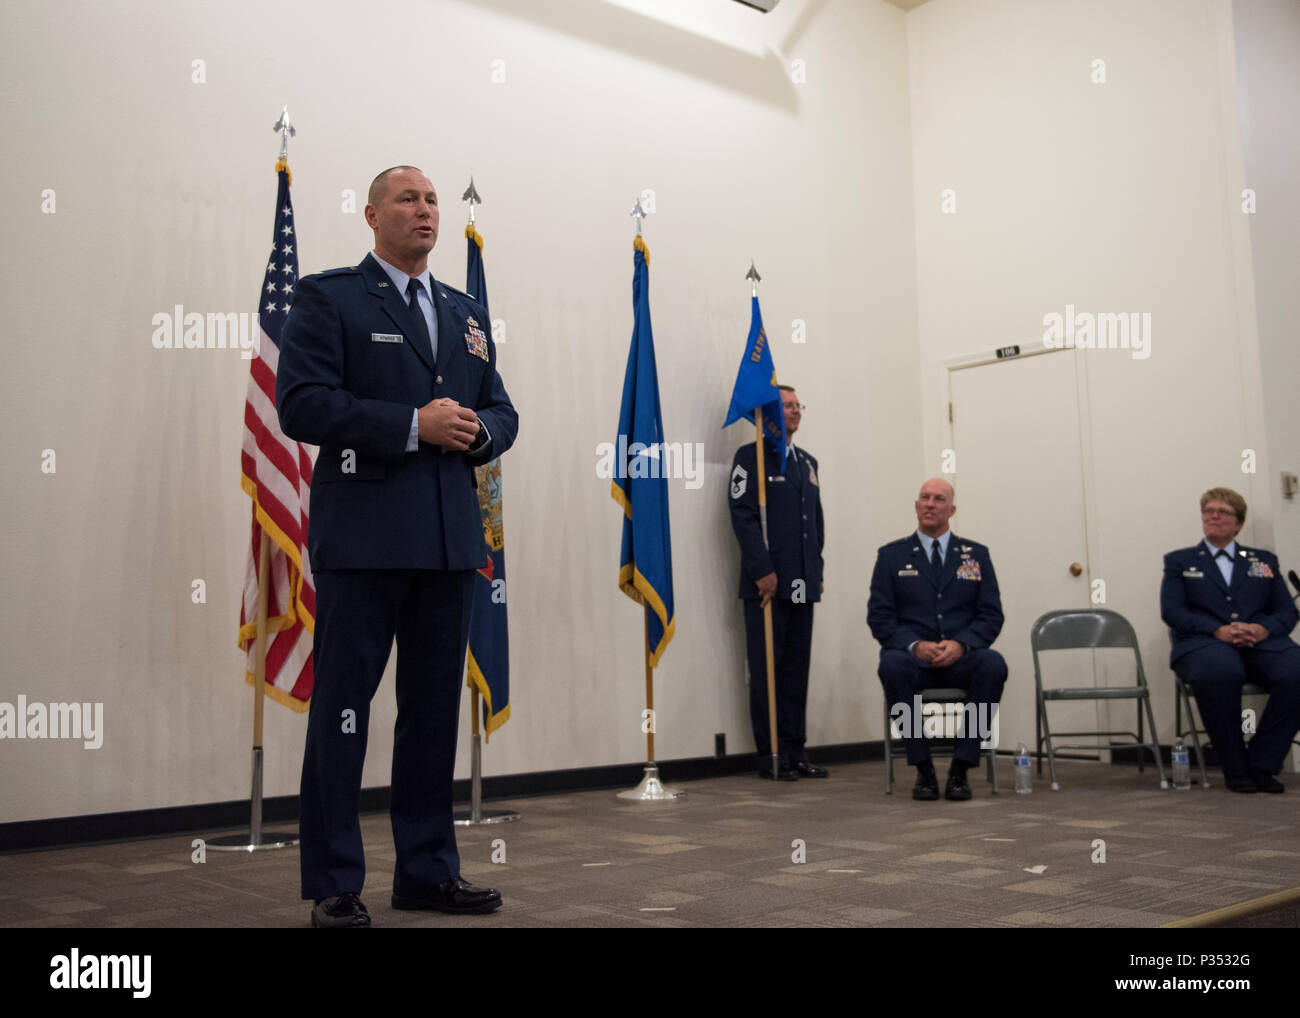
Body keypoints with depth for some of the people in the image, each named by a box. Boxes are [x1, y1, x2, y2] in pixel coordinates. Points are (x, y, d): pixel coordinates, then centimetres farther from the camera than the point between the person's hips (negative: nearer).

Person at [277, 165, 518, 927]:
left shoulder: (467, 313, 20)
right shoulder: (328, 299, 1)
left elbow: (501, 413, 19)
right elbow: (302, 404, -11)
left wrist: (476, 431, -4)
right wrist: (412, 425, -16)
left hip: (450, 539, 6)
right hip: (363, 539, -6)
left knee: (436, 708, 11)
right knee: (343, 711, -2)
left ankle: (428, 870, 22)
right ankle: (335, 884, 8)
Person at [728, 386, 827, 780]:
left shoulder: (807, 462, 19)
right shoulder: (750, 457, -3)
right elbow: (743, 517, -11)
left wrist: (817, 571, 13)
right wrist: (764, 571, -16)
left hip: (802, 585, 7)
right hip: (766, 583, -7)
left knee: (798, 670, 8)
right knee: (767, 671, -1)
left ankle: (796, 751, 14)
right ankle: (772, 756, 5)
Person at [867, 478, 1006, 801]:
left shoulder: (976, 555, 13)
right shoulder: (892, 555, 9)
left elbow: (991, 615, 5)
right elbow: (879, 616, 2)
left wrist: (960, 644, -15)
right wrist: (915, 645, -17)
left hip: (962, 658, 1)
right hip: (914, 658, -1)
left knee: (994, 664, -32)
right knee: (892, 665, -36)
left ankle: (961, 768, -22)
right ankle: (923, 769, -22)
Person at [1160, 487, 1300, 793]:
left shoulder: (1264, 560, 27)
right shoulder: (1179, 561, 20)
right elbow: (1172, 612, 4)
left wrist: (1263, 629, -9)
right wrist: (1218, 630, -14)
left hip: (1260, 642, 3)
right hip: (1203, 643, -3)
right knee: (1221, 671, -40)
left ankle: (1261, 765, -19)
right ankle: (1235, 769, -22)